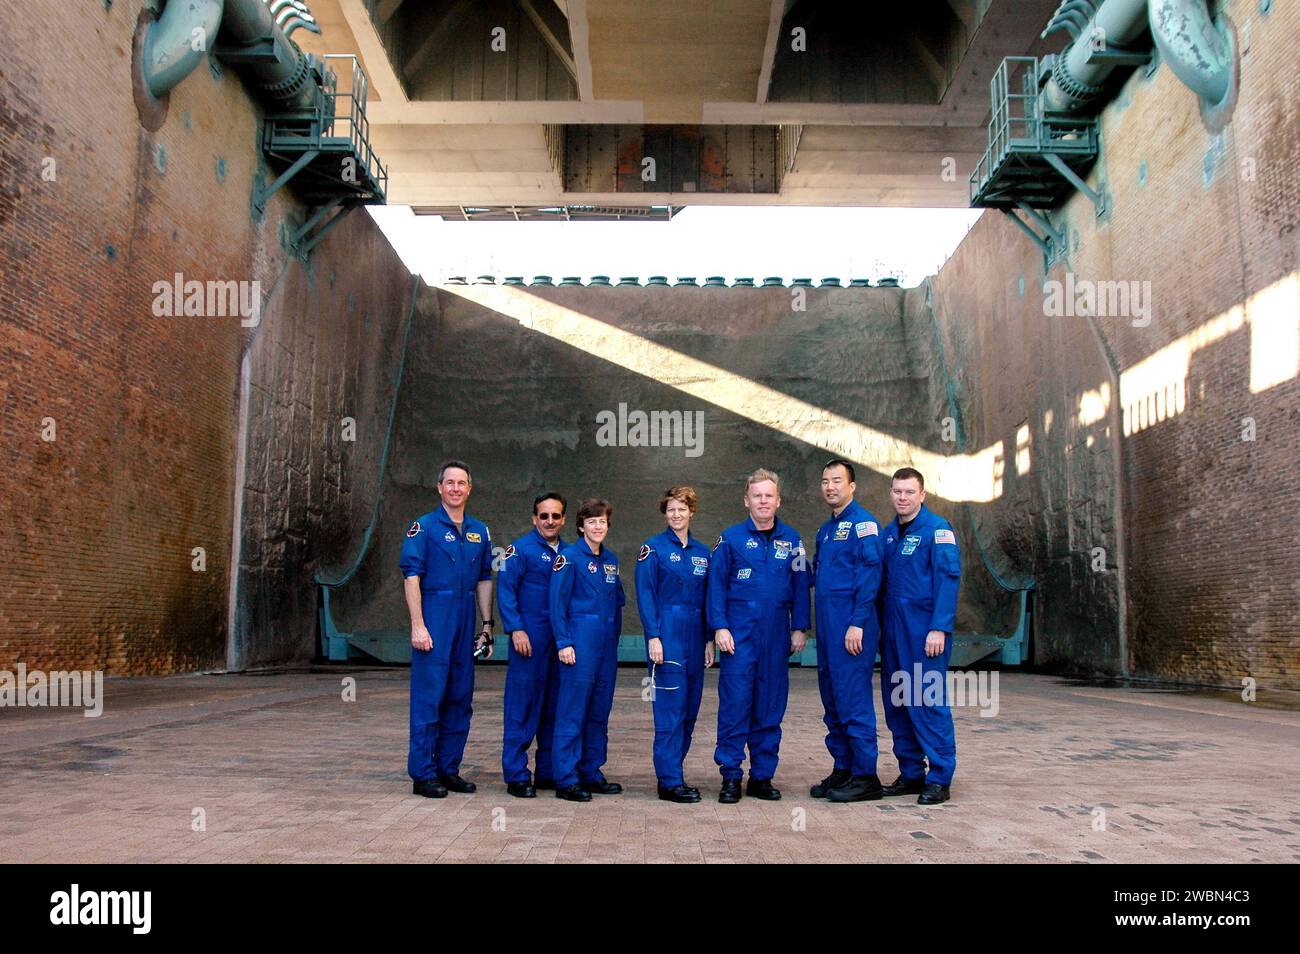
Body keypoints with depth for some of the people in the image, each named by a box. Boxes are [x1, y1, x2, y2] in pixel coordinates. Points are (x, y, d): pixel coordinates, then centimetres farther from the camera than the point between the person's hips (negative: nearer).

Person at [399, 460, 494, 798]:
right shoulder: (423, 527, -4)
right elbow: (411, 578, -9)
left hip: (465, 623, 6)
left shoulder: (480, 531, 12)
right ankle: (423, 774, 6)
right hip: (433, 620, -6)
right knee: (428, 697, -3)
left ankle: (449, 768, 20)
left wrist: (487, 624, 11)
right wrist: (418, 625, -15)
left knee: (460, 697, 10)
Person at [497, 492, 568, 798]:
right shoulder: (520, 549, -3)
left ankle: (549, 772, 19)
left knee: (555, 707, 10)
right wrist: (516, 630, -16)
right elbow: (505, 591, -8)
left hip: (561, 639, 6)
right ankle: (517, 776, 4)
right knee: (523, 706, -4)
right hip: (530, 637, -6)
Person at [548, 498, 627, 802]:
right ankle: (566, 780, 0)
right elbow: (557, 603, -9)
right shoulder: (569, 557, -5)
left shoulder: (611, 559, 14)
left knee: (599, 710, 10)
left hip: (607, 641, 7)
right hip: (580, 639, -7)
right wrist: (564, 643, -14)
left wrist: (614, 636, 12)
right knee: (572, 710, -5)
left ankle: (591, 773, 19)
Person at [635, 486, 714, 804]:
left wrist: (709, 640, 11)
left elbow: (708, 598, 15)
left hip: (695, 636, 6)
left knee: (689, 709, 8)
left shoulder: (702, 552, 14)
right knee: (670, 709, -7)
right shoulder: (653, 548, -2)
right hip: (667, 635, -6)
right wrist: (653, 637, -14)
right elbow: (645, 596, -7)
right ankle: (669, 782, -1)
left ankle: (672, 773, 19)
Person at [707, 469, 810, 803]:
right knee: (735, 704, -4)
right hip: (739, 634, -3)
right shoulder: (731, 538, 0)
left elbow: (800, 585, 10)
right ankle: (730, 776, 6)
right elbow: (716, 584, 0)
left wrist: (800, 628, 4)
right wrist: (720, 627, -8)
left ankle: (762, 776, 18)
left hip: (777, 636, 3)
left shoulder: (791, 540, 8)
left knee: (770, 708, 8)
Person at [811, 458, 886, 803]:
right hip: (827, 627, 9)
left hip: (851, 629, -9)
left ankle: (865, 777, 4)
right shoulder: (825, 529, 18)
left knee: (854, 701, -5)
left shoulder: (862, 522, -8)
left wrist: (857, 624, -20)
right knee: (832, 700, 13)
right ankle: (842, 770, 22)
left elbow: (869, 577, -16)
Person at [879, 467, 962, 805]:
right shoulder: (888, 533, 14)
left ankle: (940, 778, 5)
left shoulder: (938, 530, -6)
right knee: (897, 702, 10)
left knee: (930, 701, -4)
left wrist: (939, 629, -19)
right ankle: (911, 773, 20)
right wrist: (879, 625, 10)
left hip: (924, 631, -7)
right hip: (892, 630, 7)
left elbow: (948, 581, -13)